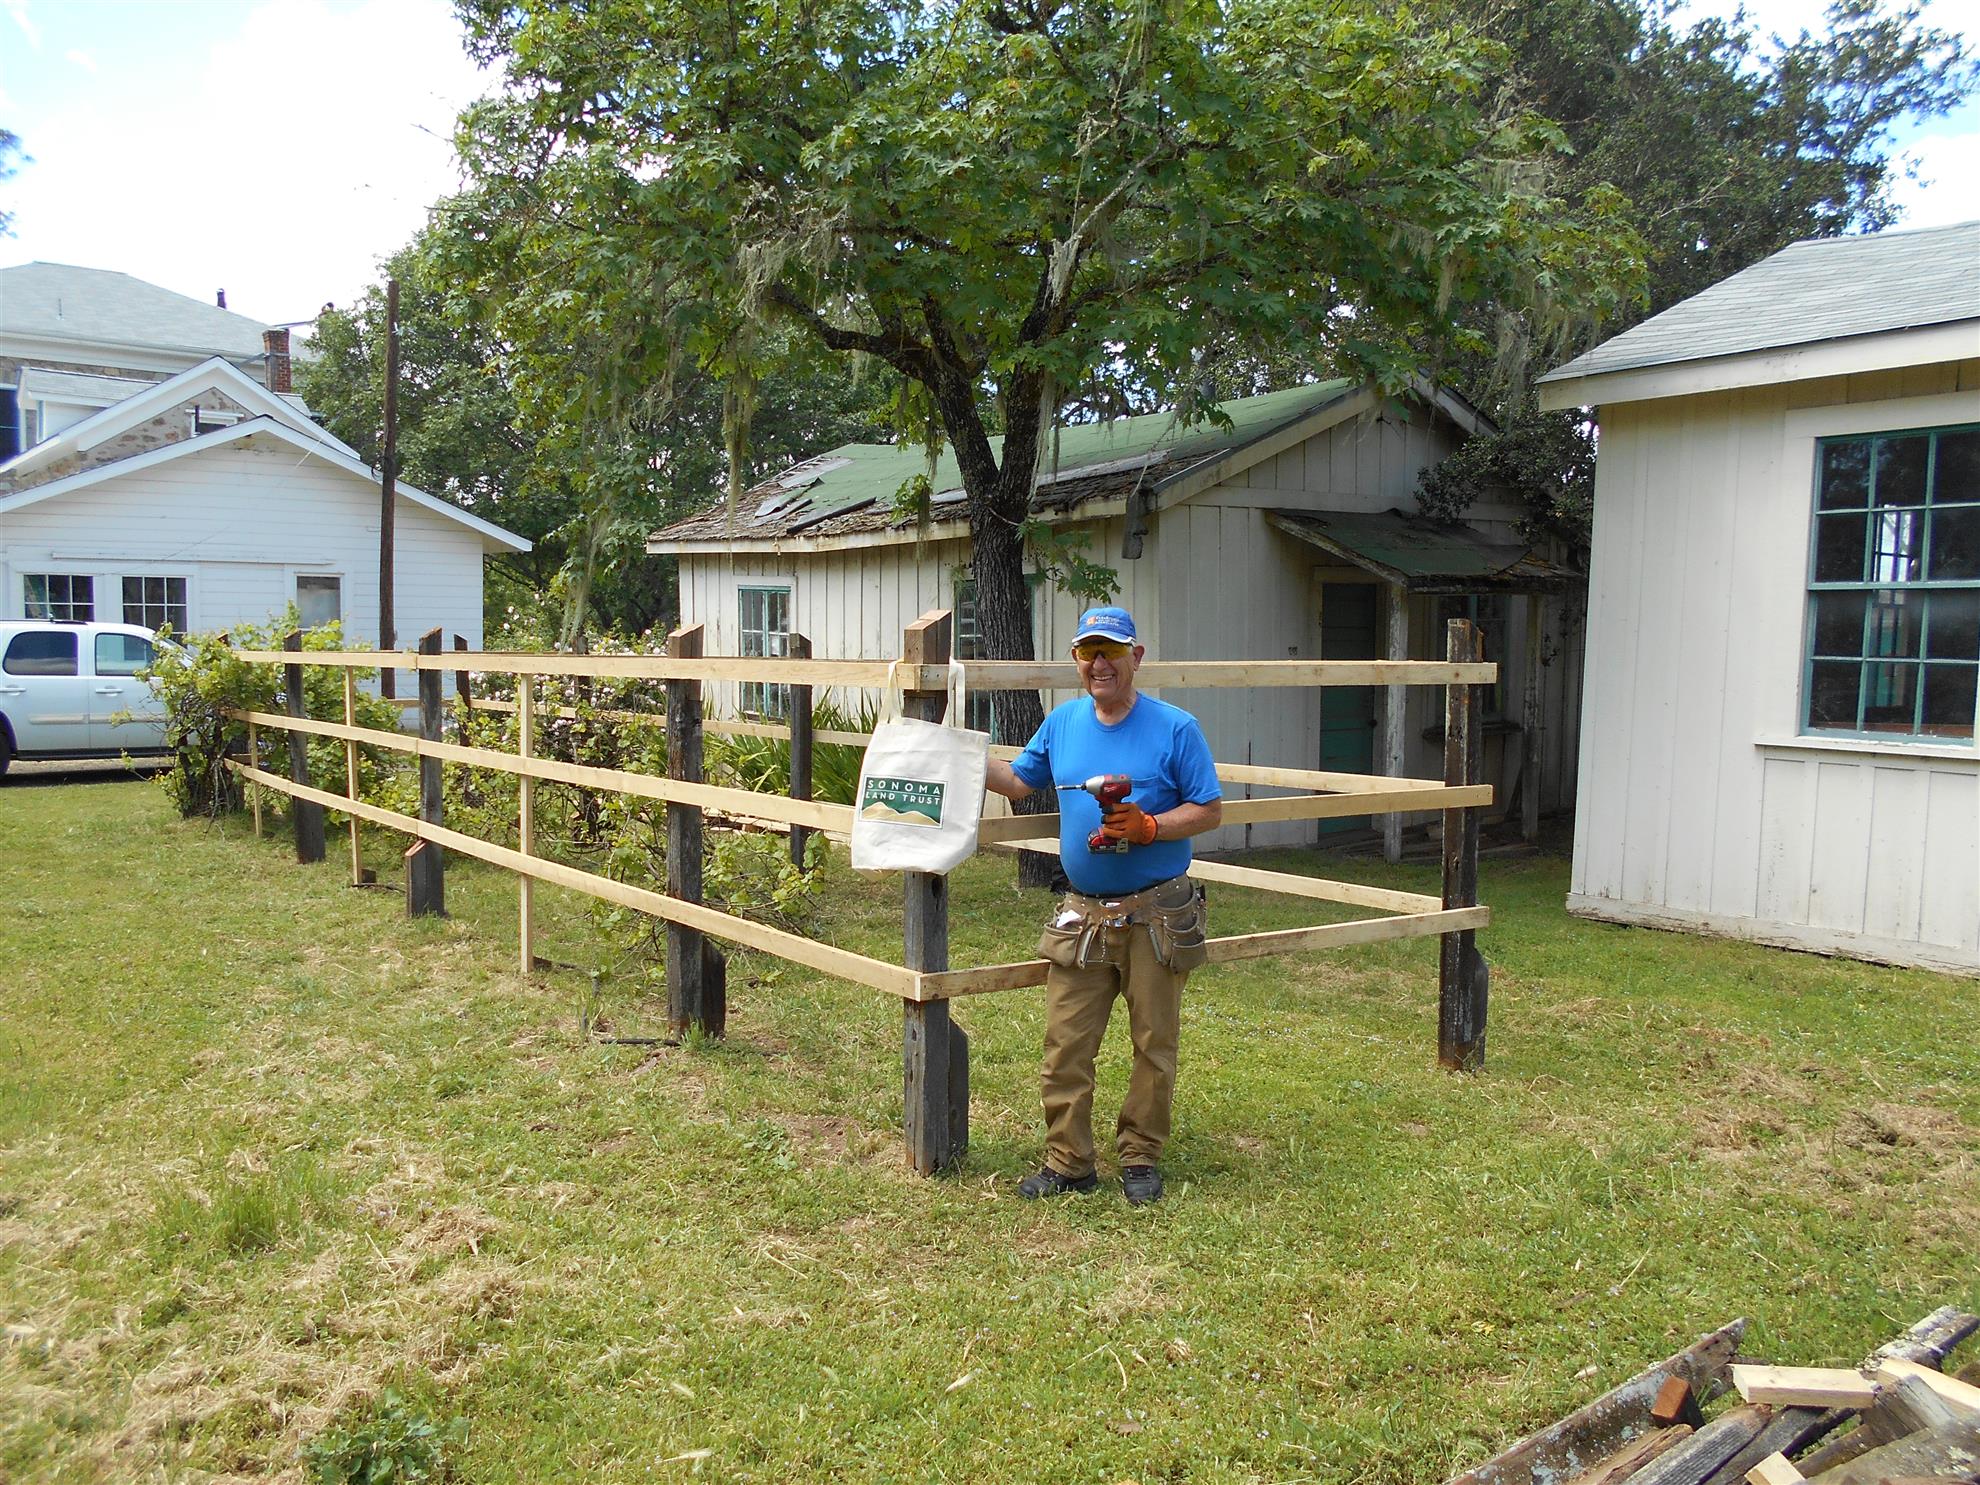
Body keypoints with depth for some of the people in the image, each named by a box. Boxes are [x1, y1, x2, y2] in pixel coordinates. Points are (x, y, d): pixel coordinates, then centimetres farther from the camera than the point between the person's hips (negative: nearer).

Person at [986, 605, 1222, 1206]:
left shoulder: (1174, 728, -5)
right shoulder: (1062, 722, 7)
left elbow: (1209, 811, -5)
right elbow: (1018, 780, 18)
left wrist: (1147, 826, -19)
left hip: (1157, 916, -3)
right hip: (1082, 914, 3)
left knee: (1153, 1044, 8)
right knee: (1065, 1045, 3)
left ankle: (1141, 1158, 23)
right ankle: (1068, 1162, 15)